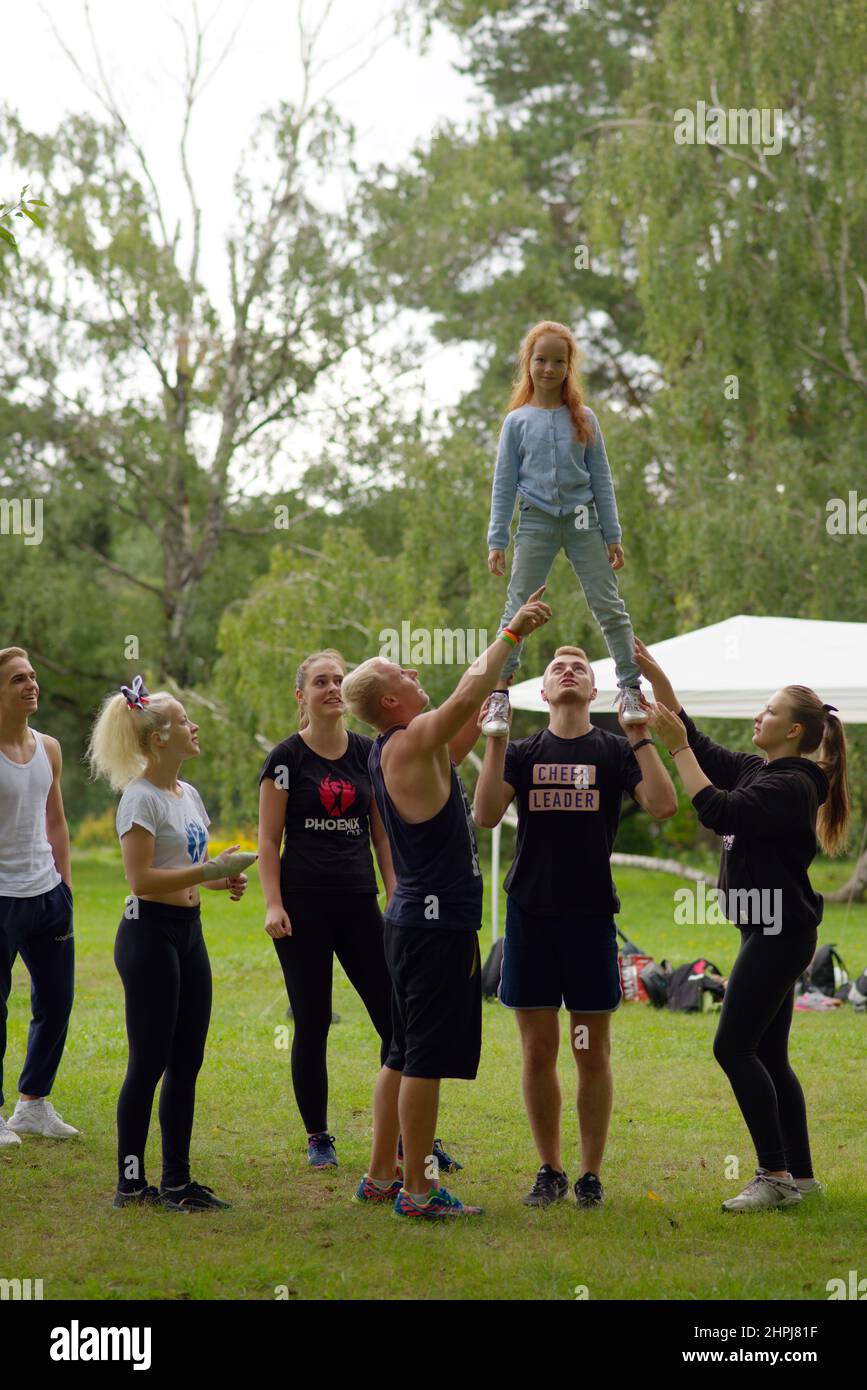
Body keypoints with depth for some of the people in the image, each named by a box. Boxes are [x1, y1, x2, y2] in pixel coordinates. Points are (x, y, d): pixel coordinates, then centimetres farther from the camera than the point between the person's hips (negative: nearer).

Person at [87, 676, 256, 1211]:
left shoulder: (189, 795, 13)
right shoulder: (141, 799, -13)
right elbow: (142, 878, -19)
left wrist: (226, 878, 3)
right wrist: (209, 871, -21)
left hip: (189, 931, 9)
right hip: (150, 932, -9)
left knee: (186, 1063, 10)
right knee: (149, 1063, -5)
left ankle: (177, 1180, 17)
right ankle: (131, 1181, 3)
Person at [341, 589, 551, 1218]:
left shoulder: (391, 750, 14)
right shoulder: (411, 741, -15)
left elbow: (468, 720, 25)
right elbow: (467, 696, -29)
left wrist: (507, 647, 18)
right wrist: (511, 632, -19)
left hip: (413, 917, 10)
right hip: (439, 920, -10)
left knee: (406, 1053, 17)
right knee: (426, 1060, -6)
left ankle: (381, 1173, 23)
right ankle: (418, 1190, -3)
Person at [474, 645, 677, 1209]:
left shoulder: (615, 750, 4)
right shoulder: (523, 752, 8)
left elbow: (663, 805, -11)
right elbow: (486, 814, -7)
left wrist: (640, 735, -14)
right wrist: (496, 740, -12)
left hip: (591, 914, -1)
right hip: (531, 913, 1)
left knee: (593, 1052, 3)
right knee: (538, 1051, 4)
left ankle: (591, 1174, 13)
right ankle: (550, 1170, 16)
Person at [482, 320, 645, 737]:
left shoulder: (583, 419, 6)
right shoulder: (517, 421, 4)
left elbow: (601, 479, 8)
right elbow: (504, 484, 5)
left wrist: (612, 536, 3)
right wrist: (497, 540, -1)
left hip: (583, 521, 1)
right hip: (536, 522, -1)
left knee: (609, 606, -1)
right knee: (518, 609, -3)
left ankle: (631, 689, 3)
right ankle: (499, 696, 0)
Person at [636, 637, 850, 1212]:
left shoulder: (790, 785, -16)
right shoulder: (758, 771, 12)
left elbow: (718, 810, -25)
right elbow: (702, 747, 20)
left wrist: (677, 747, -20)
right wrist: (657, 679, 14)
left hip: (781, 932, -10)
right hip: (770, 930, 10)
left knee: (734, 1046, -11)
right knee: (768, 1055, 10)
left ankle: (775, 1175, -10)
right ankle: (800, 1175, 14)